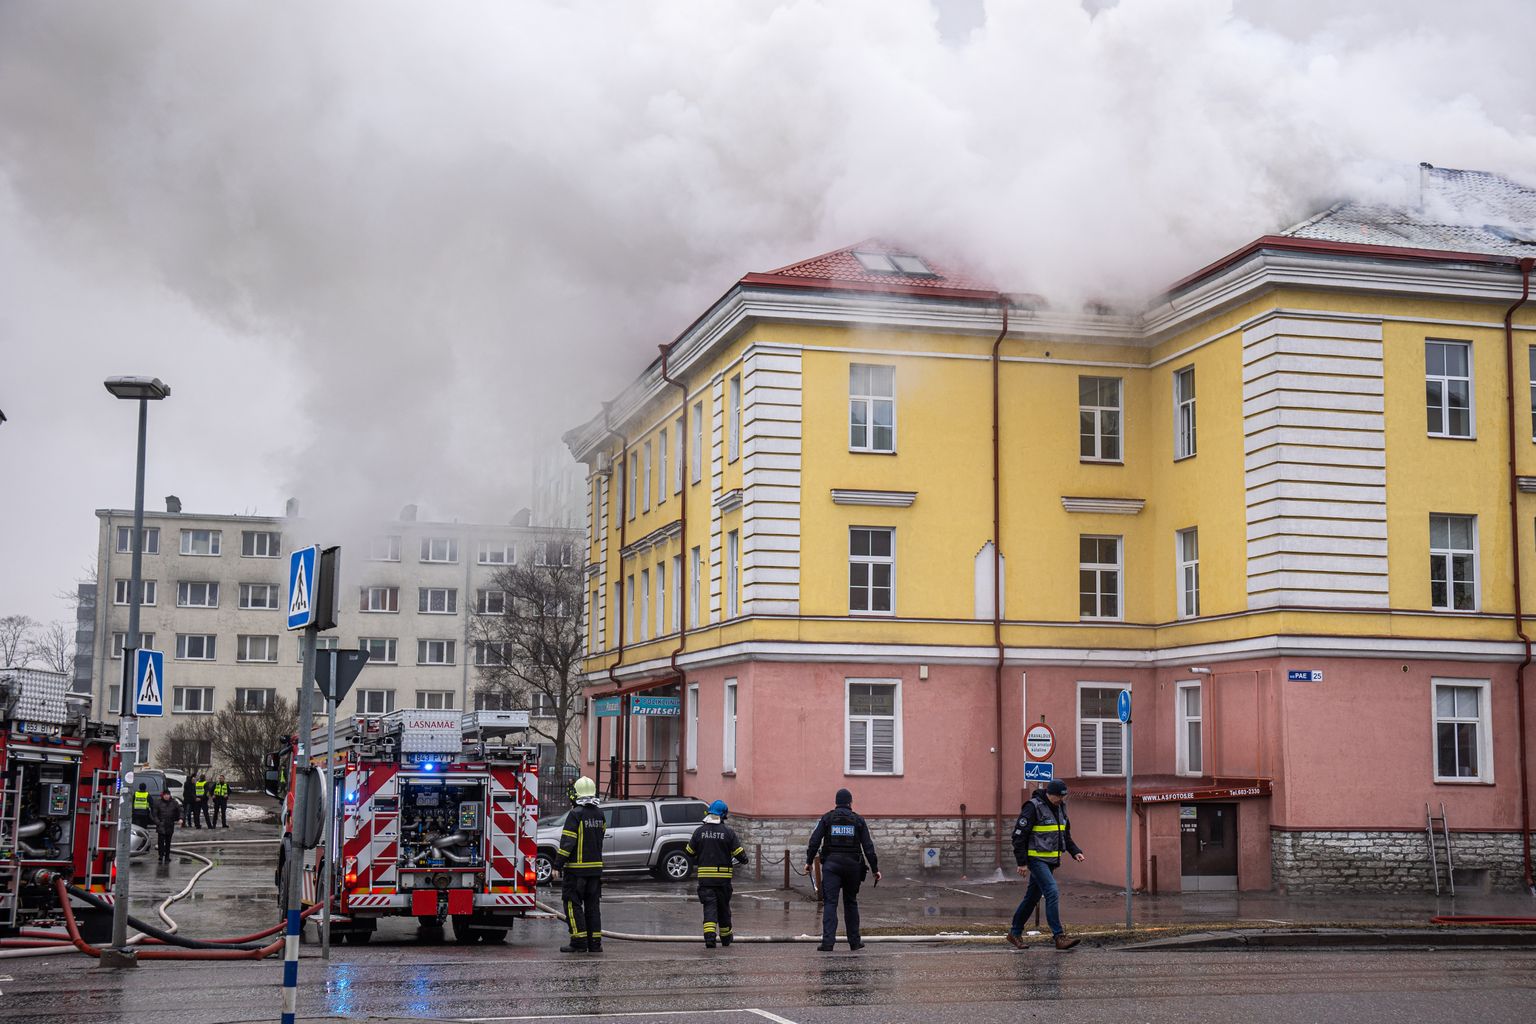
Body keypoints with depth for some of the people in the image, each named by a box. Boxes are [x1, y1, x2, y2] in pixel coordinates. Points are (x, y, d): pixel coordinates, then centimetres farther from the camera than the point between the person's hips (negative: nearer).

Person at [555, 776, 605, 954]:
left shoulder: (575, 814, -13)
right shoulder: (599, 814, 7)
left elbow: (567, 842, -17)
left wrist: (558, 865, -14)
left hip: (576, 868, -6)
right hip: (596, 867, 6)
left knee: (573, 904, 0)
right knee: (593, 905, 12)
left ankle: (579, 942, -4)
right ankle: (595, 942, 11)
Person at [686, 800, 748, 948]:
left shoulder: (699, 831, 0)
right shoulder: (728, 832, -6)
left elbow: (690, 852, 8)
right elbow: (739, 853, -4)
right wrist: (743, 859, 19)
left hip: (704, 876, 0)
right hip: (723, 876, 0)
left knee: (709, 906, -1)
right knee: (723, 906, 14)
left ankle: (709, 936, -20)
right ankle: (725, 938, 28)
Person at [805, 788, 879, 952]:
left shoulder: (827, 818, 4)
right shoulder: (858, 820, 5)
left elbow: (815, 841, -3)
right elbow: (868, 846, 1)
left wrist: (809, 861, 6)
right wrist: (875, 869, 4)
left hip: (831, 864, -1)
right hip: (852, 865, 1)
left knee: (830, 903, -5)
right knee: (851, 902, 14)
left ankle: (828, 941, -18)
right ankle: (854, 941, 18)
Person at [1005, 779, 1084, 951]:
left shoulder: (1060, 808, 10)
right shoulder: (1033, 808, -15)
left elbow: (1065, 835, 22)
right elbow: (1018, 835, -14)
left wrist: (1075, 852, 6)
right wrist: (1022, 863, -16)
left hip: (1051, 861, 8)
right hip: (1036, 858, -8)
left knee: (1032, 897, 13)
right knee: (1053, 893, -17)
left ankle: (1015, 933, 25)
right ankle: (1059, 937, -17)